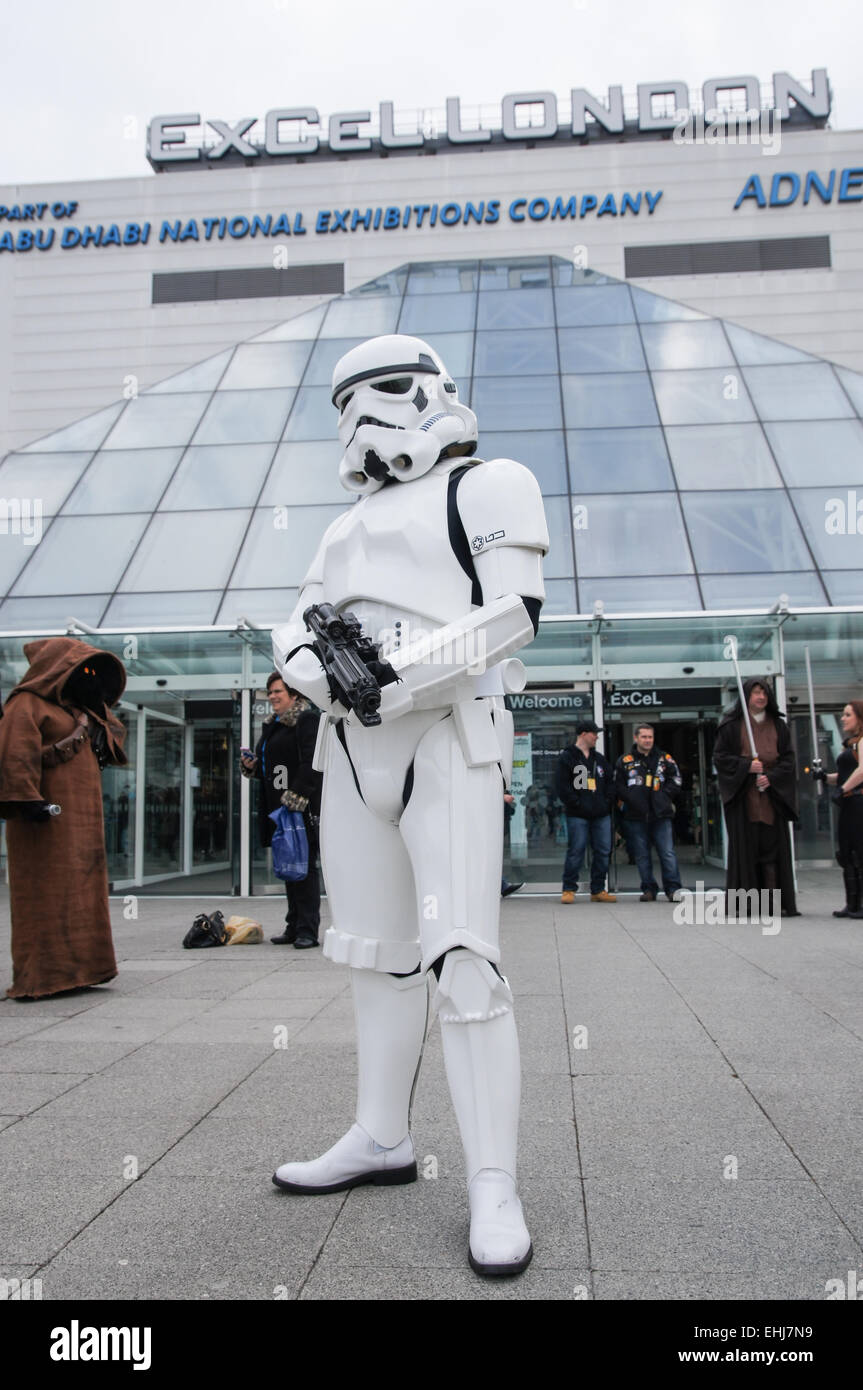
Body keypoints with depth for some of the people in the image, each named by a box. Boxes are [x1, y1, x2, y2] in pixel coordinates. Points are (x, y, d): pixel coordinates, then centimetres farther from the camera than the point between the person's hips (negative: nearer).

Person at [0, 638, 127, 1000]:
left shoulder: (76, 707, 22)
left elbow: (114, 729, 31)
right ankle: (40, 976, -5)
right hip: (48, 817, -9)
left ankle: (77, 967, 14)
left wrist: (98, 713, 11)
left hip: (81, 818, 9)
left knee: (82, 890, 8)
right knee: (46, 892, -8)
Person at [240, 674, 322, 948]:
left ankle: (307, 930, -3)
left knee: (304, 867, -7)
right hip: (278, 809, 9)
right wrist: (251, 765, 8)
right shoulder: (271, 725, 21)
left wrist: (295, 796, -24)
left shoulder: (307, 720, -6)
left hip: (302, 808, -9)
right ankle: (294, 927, 17)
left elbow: (311, 763, -16)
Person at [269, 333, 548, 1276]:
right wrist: (316, 664, -9)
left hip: (448, 743, -7)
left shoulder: (485, 487, 2)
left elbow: (514, 612, -11)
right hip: (355, 748, 8)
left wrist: (402, 672, -22)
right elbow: (297, 630, 15)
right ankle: (381, 1140, 25)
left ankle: (493, 1187, -4)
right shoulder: (353, 524, 25)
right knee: (378, 953, 12)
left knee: (460, 960, -14)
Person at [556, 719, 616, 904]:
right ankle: (569, 890, 4)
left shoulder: (599, 759, 18)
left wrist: (607, 802, 6)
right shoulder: (567, 757, -1)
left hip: (601, 814, 6)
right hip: (577, 815, -6)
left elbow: (610, 782, 21)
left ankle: (598, 890, 15)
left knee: (603, 852, 5)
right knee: (576, 852, -6)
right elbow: (562, 787, -8)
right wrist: (577, 804, -13)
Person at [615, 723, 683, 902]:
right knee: (642, 855, 5)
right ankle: (649, 889, 14)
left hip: (661, 815, 0)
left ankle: (673, 888, 2)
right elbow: (618, 786, 6)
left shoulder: (664, 758, 10)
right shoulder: (625, 761, 7)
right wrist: (632, 799, -6)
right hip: (636, 816, 0)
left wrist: (664, 796, -1)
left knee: (667, 853, -4)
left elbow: (676, 780, 11)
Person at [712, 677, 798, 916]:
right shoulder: (731, 725, 2)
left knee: (773, 846, 1)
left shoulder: (778, 725, 12)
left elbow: (788, 758, 8)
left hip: (773, 794, 3)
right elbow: (720, 756, -1)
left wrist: (772, 777, -8)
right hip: (742, 796, -3)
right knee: (744, 847, -3)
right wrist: (746, 766, -15)